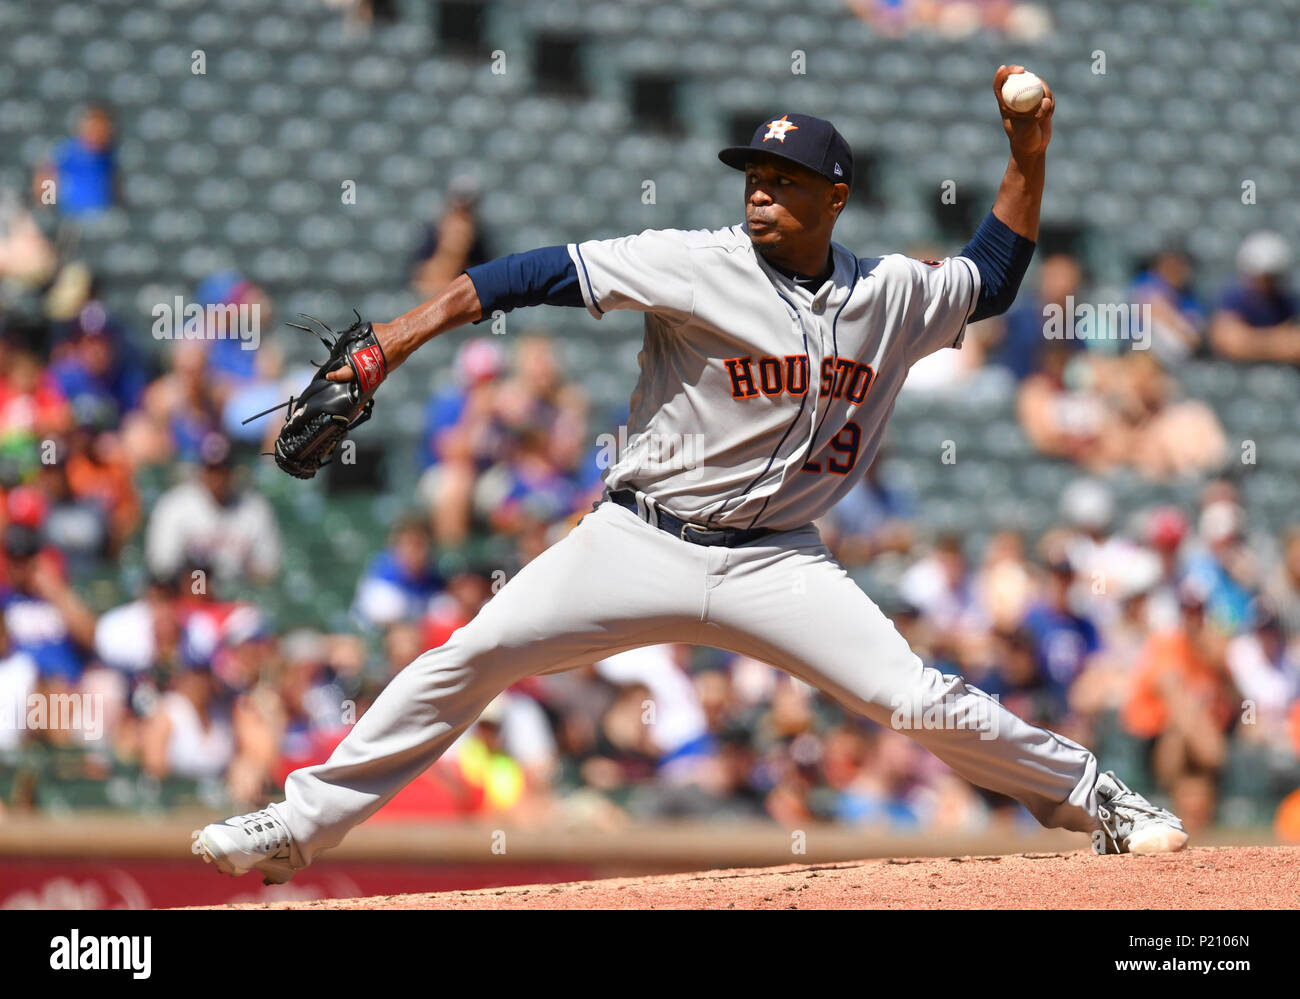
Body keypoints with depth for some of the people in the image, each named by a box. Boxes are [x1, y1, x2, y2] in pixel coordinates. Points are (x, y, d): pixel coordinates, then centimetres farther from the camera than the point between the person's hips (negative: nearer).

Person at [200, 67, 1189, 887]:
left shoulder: (889, 295, 3)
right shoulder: (701, 267, -11)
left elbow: (991, 278, 21)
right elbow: (548, 273, -17)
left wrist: (1029, 155, 9)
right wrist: (405, 333, -26)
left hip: (774, 561, 2)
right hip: (640, 543, -2)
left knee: (921, 702, -11)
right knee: (468, 660, -11)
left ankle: (1090, 797, 10)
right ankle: (300, 823, -3)